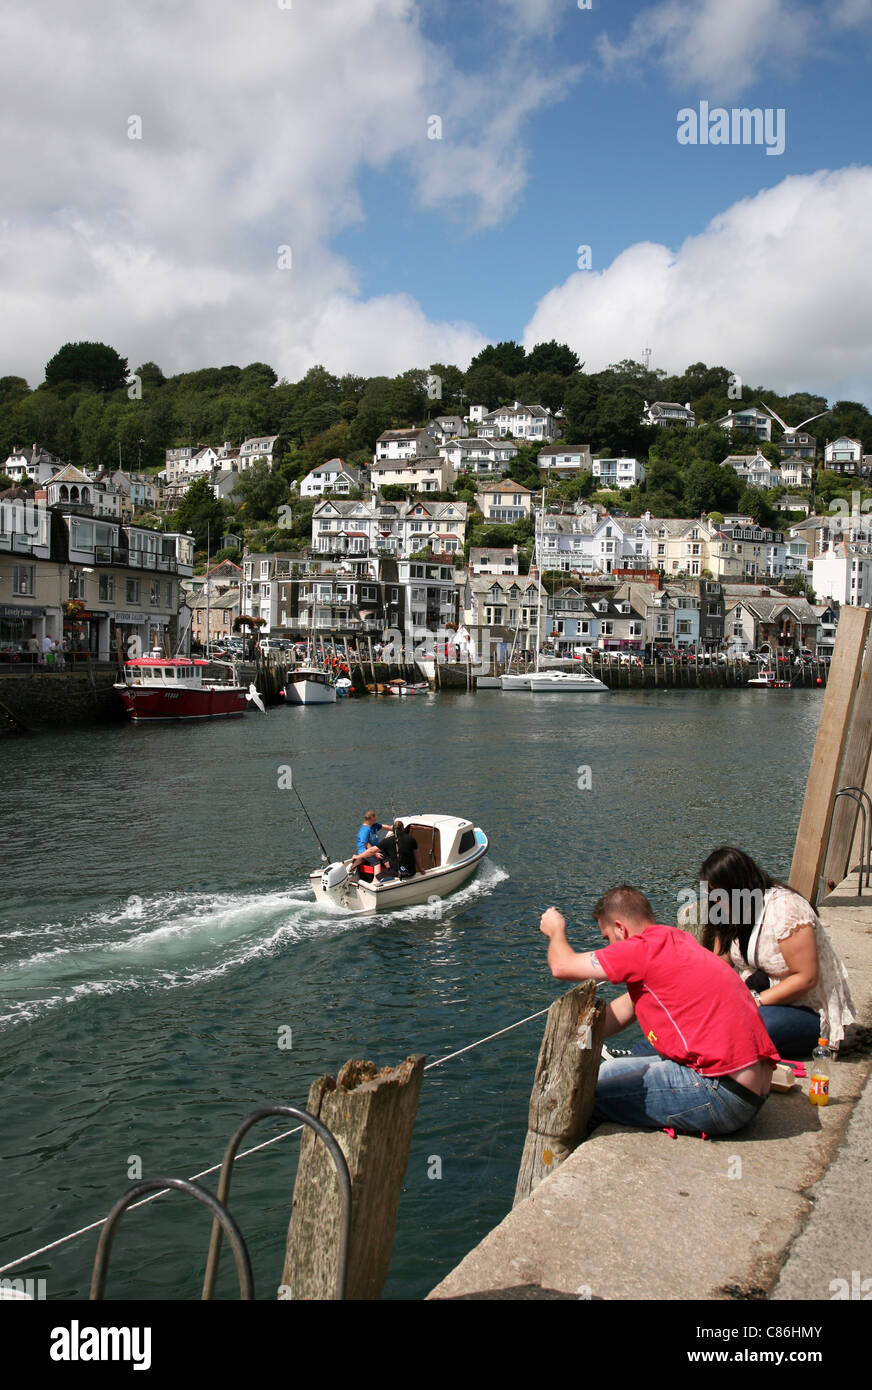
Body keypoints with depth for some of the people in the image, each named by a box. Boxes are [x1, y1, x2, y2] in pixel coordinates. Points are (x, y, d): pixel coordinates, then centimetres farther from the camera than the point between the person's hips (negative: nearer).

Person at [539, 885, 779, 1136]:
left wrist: (556, 931, 15)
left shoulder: (647, 948, -13)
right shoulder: (676, 941, 17)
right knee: (607, 1071, 22)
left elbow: (562, 966, -6)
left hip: (722, 1093, -10)